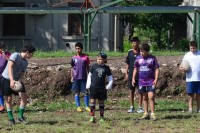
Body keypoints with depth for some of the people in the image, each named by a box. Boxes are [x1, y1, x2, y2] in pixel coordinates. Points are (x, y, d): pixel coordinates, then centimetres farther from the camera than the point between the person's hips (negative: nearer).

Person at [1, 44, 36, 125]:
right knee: (8, 99, -3)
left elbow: (22, 74, 0)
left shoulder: (25, 63, 4)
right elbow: (10, 67, -27)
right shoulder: (15, 56, -17)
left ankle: (20, 117, 2)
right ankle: (10, 118, 10)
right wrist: (12, 80, -38)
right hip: (6, 79, -6)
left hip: (17, 80, 6)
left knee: (24, 96, -6)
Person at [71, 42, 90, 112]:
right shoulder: (74, 58, 3)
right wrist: (72, 77, 4)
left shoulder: (85, 57, 0)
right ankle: (78, 106, 11)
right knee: (77, 92, 4)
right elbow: (72, 68, 9)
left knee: (86, 92, -2)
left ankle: (87, 106, 6)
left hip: (84, 77, -1)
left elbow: (88, 67, 6)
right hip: (76, 77, 1)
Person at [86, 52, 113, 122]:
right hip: (93, 87, -1)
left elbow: (110, 77, 10)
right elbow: (89, 75, 7)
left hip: (102, 88, 1)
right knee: (92, 101, -5)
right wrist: (88, 84, -2)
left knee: (101, 102, 8)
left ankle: (101, 117, 14)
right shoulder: (94, 66, 1)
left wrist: (109, 85, -3)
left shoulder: (106, 68, 3)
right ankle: (92, 117, -4)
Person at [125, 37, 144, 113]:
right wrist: (126, 73, 5)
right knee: (131, 90, 6)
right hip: (131, 75, 3)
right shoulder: (130, 52, 7)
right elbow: (127, 64, 12)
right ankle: (131, 107, 13)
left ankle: (140, 107, 6)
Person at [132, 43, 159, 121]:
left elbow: (157, 69, -3)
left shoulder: (152, 58, -5)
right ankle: (146, 113, 16)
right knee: (144, 98, 10)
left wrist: (156, 79, -12)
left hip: (151, 81, -4)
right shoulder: (138, 58, 5)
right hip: (142, 81, 4)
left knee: (151, 97, -11)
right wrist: (133, 78, 7)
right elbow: (135, 68, 14)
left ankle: (152, 114, -9)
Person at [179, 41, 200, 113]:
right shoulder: (187, 55, 5)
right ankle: (190, 108, 3)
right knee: (191, 94, -1)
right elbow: (182, 66, 8)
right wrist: (181, 69, -15)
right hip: (190, 79, -1)